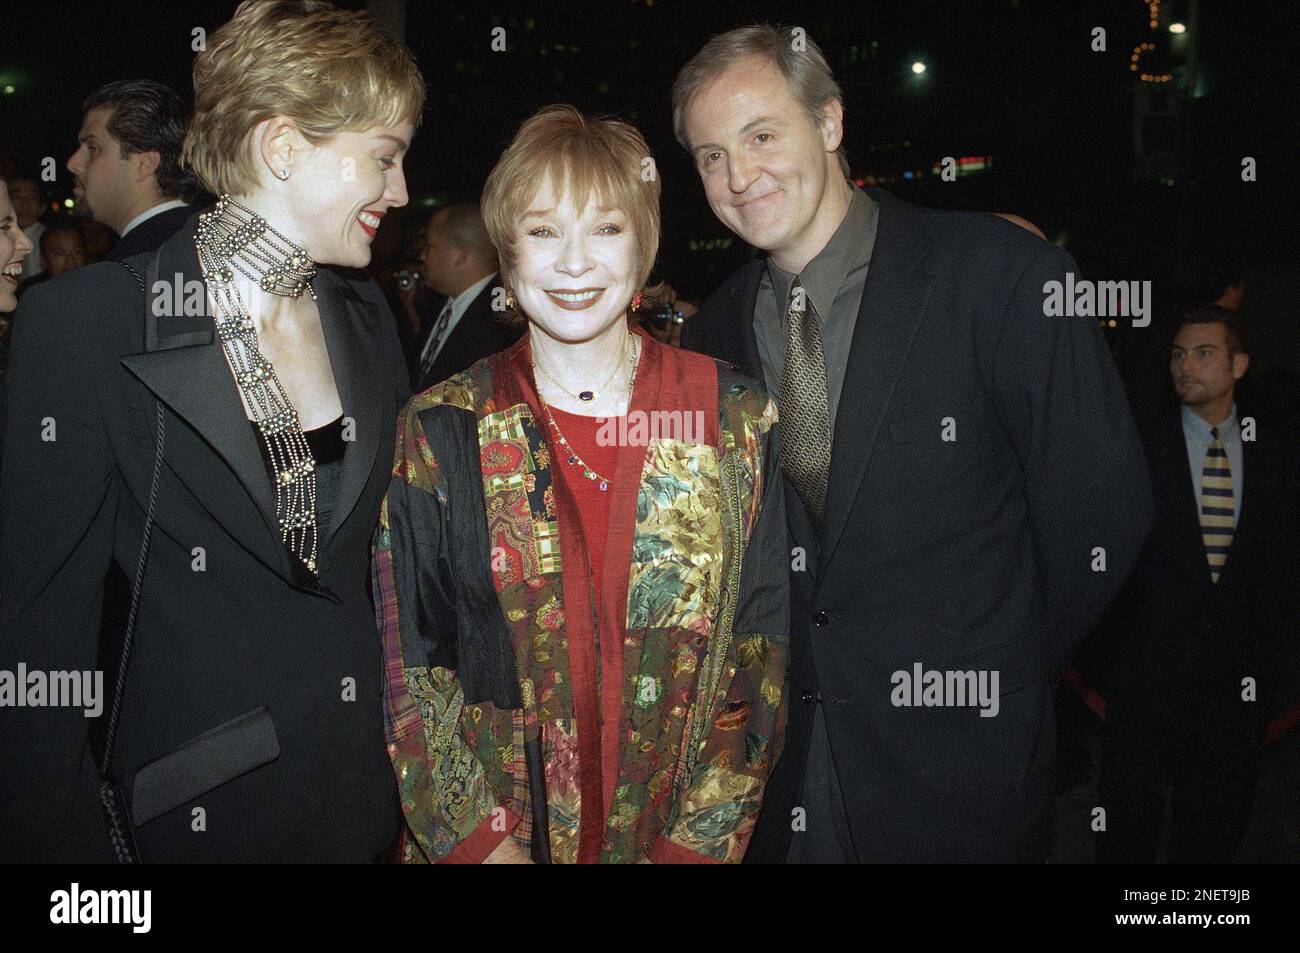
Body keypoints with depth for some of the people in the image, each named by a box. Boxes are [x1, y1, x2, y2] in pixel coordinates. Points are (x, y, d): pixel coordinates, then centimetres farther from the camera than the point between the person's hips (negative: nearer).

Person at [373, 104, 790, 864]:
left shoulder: (738, 421, -5)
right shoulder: (438, 433, -6)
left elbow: (758, 658, -4)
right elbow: (409, 666, -4)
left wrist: (696, 844, -10)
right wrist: (485, 843, -12)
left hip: (686, 839, 1)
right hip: (496, 836, 0)